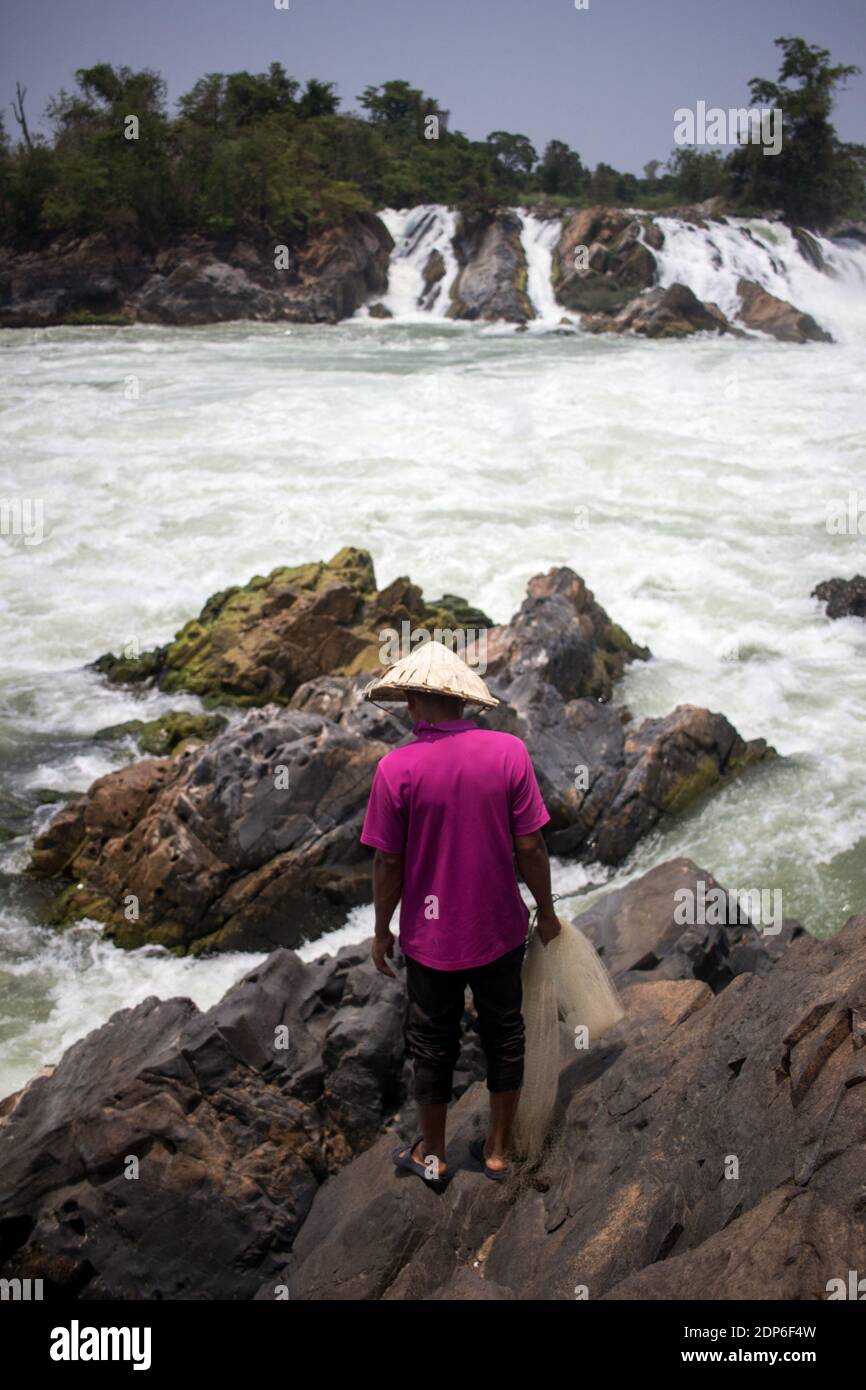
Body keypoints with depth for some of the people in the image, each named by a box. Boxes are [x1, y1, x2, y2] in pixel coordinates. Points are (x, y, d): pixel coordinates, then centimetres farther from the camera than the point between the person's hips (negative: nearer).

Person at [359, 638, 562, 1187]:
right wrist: (546, 909, 6)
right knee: (504, 1036, 20)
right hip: (500, 930, 1)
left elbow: (389, 863, -11)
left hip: (431, 936, -1)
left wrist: (382, 930, 4)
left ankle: (433, 1155, 35)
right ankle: (499, 1150, 35)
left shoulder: (396, 768, -17)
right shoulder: (509, 751, -13)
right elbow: (530, 846, -9)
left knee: (433, 1044, 17)